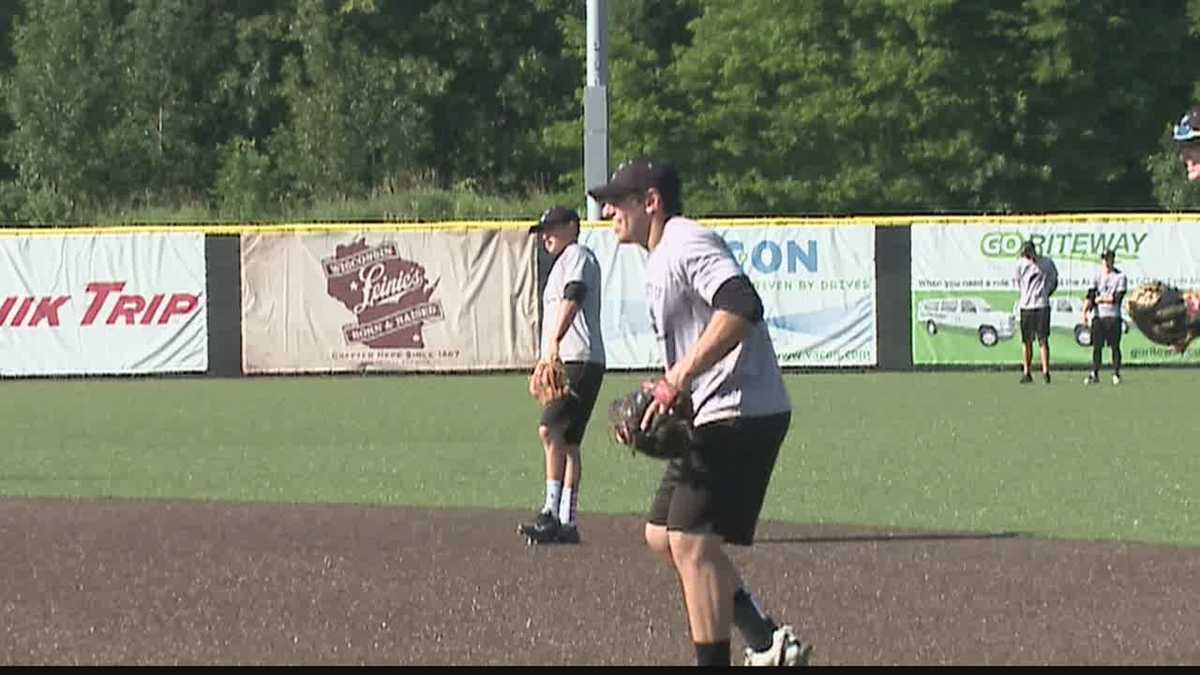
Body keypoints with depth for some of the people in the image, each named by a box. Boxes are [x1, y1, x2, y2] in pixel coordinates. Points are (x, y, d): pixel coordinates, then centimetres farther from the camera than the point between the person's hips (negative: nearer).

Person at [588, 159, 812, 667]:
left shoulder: (687, 245, -13)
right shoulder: (661, 260, 21)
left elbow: (741, 307, -30)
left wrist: (679, 379, -31)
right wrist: (663, 392, 10)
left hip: (741, 413, -11)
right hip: (713, 420, 11)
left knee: (691, 541, -14)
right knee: (662, 535, 15)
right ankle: (769, 643, 16)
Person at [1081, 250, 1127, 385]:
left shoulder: (1120, 276, 1)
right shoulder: (1097, 277, 10)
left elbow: (1118, 297, -9)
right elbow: (1090, 296, 0)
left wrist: (1101, 299, -7)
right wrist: (1085, 312, -13)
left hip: (1113, 316, -3)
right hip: (1098, 316, 3)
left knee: (1115, 346, 0)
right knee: (1096, 346, 0)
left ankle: (1116, 374, 6)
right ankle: (1095, 374, 3)